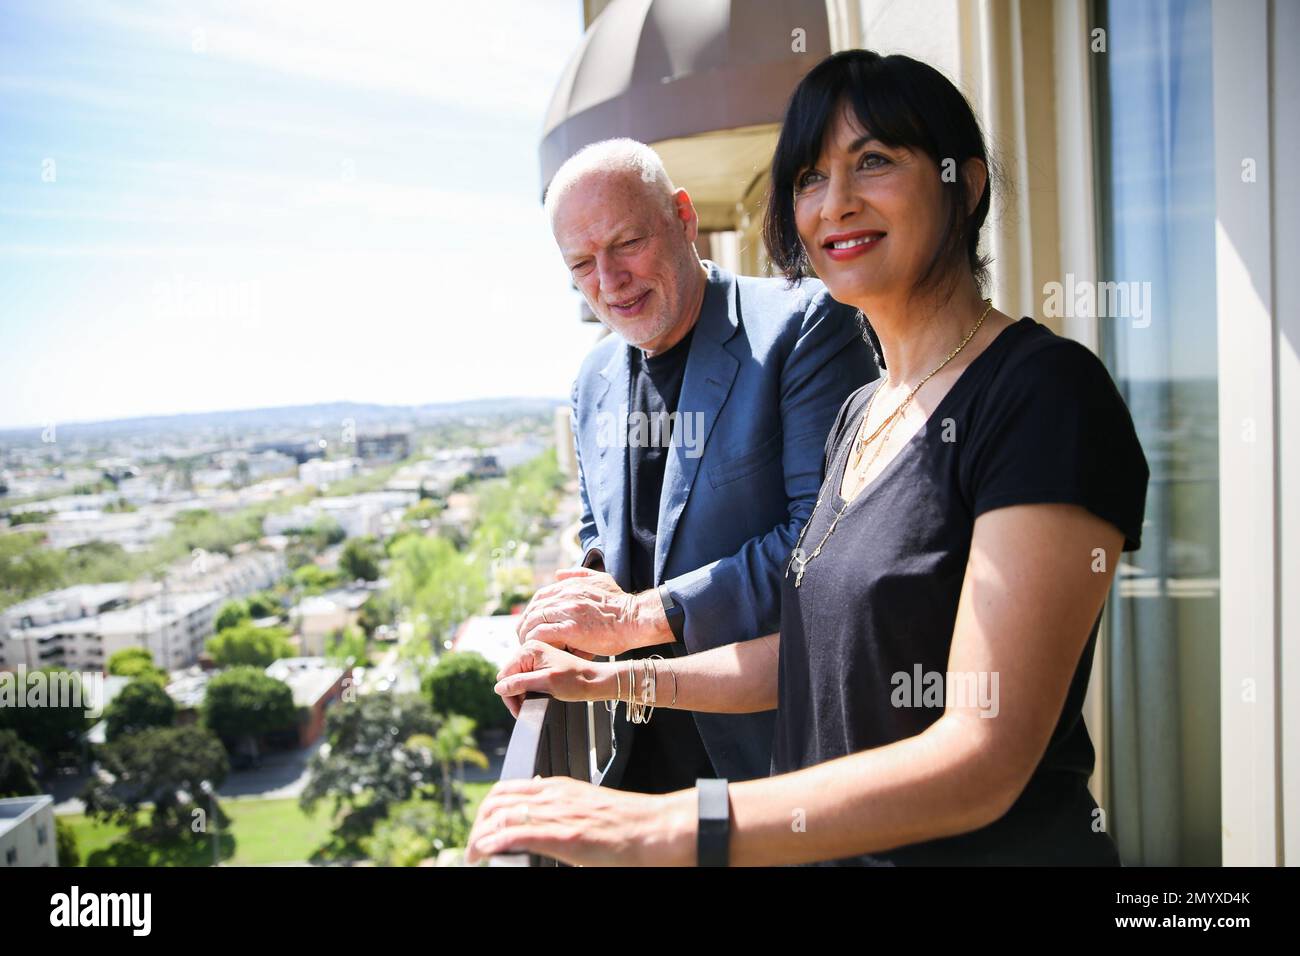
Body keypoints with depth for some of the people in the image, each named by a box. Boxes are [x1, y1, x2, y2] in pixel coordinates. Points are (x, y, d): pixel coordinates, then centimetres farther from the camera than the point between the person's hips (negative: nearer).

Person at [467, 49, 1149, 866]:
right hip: (834, 849, 7)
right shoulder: (861, 414, 6)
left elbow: (982, 760, -26)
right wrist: (612, 680, 11)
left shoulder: (1044, 391, -20)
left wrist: (669, 829, -30)